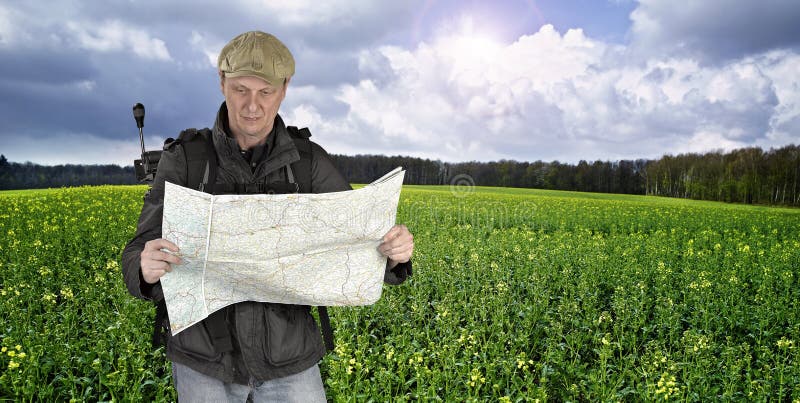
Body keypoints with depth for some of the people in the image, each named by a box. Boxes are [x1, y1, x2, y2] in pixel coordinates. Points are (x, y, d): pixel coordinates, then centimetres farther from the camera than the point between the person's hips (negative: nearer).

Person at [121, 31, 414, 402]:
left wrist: (394, 251, -32)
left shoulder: (310, 162, -6)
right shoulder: (182, 160, -8)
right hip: (206, 357, 0)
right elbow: (140, 259, -12)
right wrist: (148, 268, -37)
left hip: (287, 357, 1)